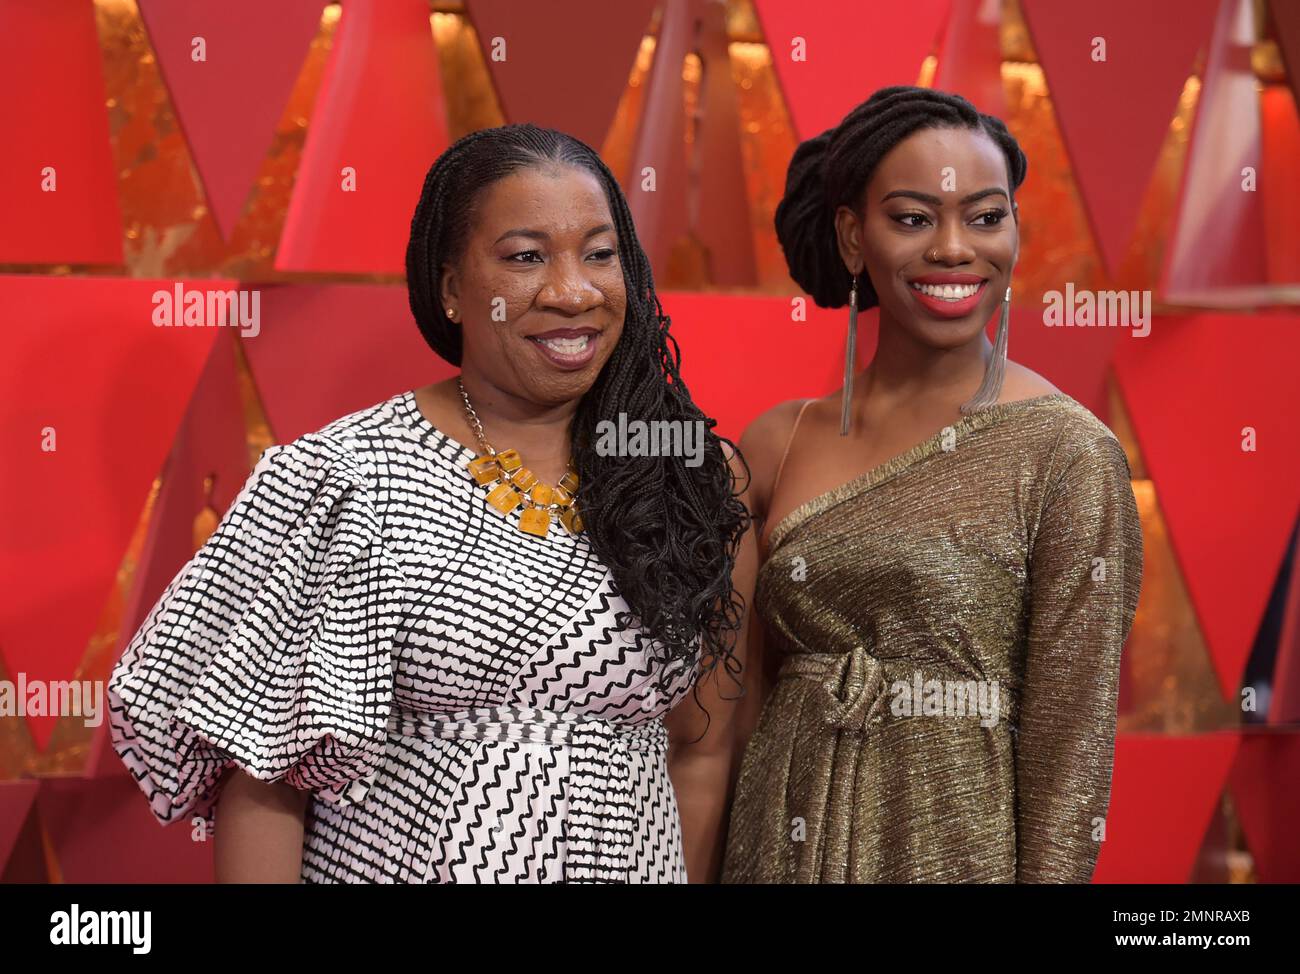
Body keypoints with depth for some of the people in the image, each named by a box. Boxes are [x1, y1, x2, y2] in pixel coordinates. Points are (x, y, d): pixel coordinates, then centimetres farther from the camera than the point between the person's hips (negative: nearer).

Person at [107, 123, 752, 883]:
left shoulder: (693, 481, -3)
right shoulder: (346, 478, -11)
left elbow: (702, 752, 2)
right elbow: (264, 763, -10)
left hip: (627, 861, 2)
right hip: (383, 857, -2)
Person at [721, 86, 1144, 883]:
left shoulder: (1067, 457, -12)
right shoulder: (776, 445, 1)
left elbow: (1070, 749, -12)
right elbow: (748, 704, 8)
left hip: (958, 850, -4)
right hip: (781, 846, 4)